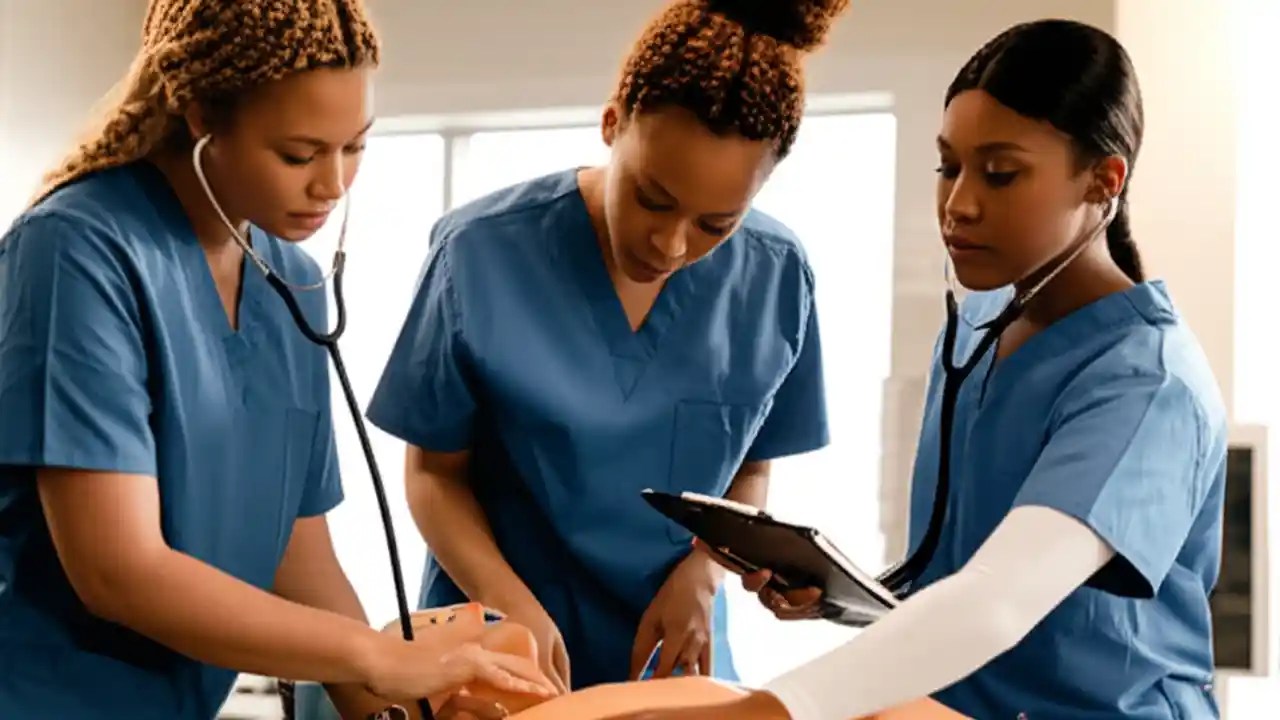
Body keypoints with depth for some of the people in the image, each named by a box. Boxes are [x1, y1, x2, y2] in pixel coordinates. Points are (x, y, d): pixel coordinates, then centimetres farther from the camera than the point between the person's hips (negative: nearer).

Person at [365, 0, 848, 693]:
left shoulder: (777, 276, -9)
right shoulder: (481, 253, -15)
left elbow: (750, 467, 4)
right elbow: (435, 471, -8)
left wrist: (701, 573, -14)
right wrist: (509, 602, -23)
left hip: (671, 649, 2)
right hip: (499, 650, -2)